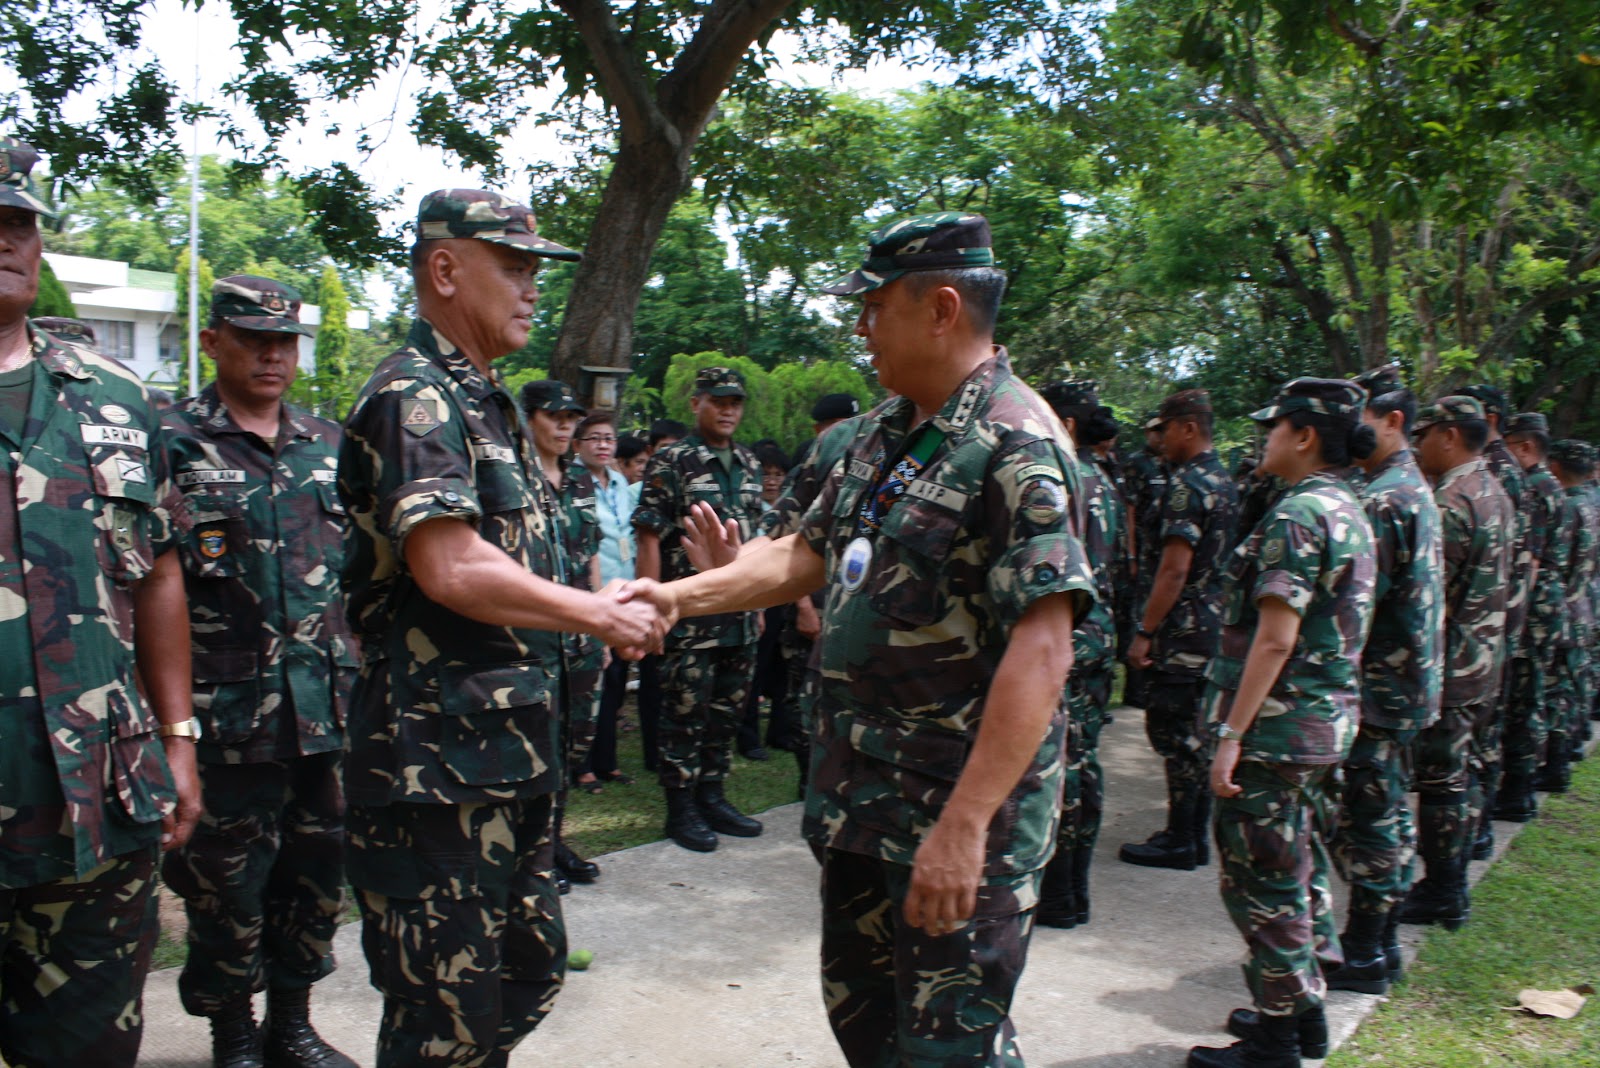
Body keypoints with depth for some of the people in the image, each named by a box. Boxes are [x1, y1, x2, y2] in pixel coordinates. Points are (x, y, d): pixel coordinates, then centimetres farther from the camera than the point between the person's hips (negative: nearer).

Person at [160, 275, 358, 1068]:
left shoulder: (329, 445, 11)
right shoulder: (171, 443, -3)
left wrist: (364, 672, 14)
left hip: (329, 706, 5)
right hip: (229, 712, -4)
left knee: (317, 873, 13)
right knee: (227, 882, 7)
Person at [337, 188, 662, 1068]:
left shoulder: (483, 400, 18)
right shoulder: (413, 397, -14)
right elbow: (451, 568, -26)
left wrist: (598, 604, 10)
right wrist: (599, 616, -15)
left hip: (511, 753, 10)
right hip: (437, 758, -10)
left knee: (528, 970, 21)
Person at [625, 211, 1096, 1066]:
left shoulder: (1017, 446, -18)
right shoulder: (880, 433, 10)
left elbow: (1042, 649, -25)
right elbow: (809, 553, 16)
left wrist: (964, 824, -29)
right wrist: (679, 596, 4)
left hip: (958, 806, -9)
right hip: (858, 797, 9)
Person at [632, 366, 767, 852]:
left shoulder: (749, 465, 13)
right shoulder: (671, 463, -7)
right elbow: (649, 539, -9)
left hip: (740, 614, 7)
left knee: (727, 711, 13)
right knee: (686, 713, 0)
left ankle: (712, 798, 26)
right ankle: (681, 810, 11)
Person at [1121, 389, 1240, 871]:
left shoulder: (1186, 485, -16)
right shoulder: (1223, 481, 14)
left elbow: (1174, 568, -22)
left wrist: (1144, 632, -19)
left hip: (1181, 630, -10)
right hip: (1211, 626, 10)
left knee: (1172, 731, -2)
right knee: (1191, 731, 16)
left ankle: (1179, 841, 5)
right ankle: (1194, 834, 24)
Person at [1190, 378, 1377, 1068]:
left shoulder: (1298, 514, -17)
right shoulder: (1350, 512, 14)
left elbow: (1275, 637, -22)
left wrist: (1231, 735, -21)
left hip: (1279, 726, -10)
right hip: (1326, 725, 10)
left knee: (1260, 882, 1)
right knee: (1297, 870, 19)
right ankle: (1304, 1012, 32)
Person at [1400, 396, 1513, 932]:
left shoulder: (1450, 502, -20)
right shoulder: (1495, 494, 12)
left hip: (1449, 664, -10)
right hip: (1485, 662, 10)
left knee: (1441, 779, -1)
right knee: (1464, 775, 16)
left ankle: (1442, 896, 8)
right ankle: (1450, 883, 27)